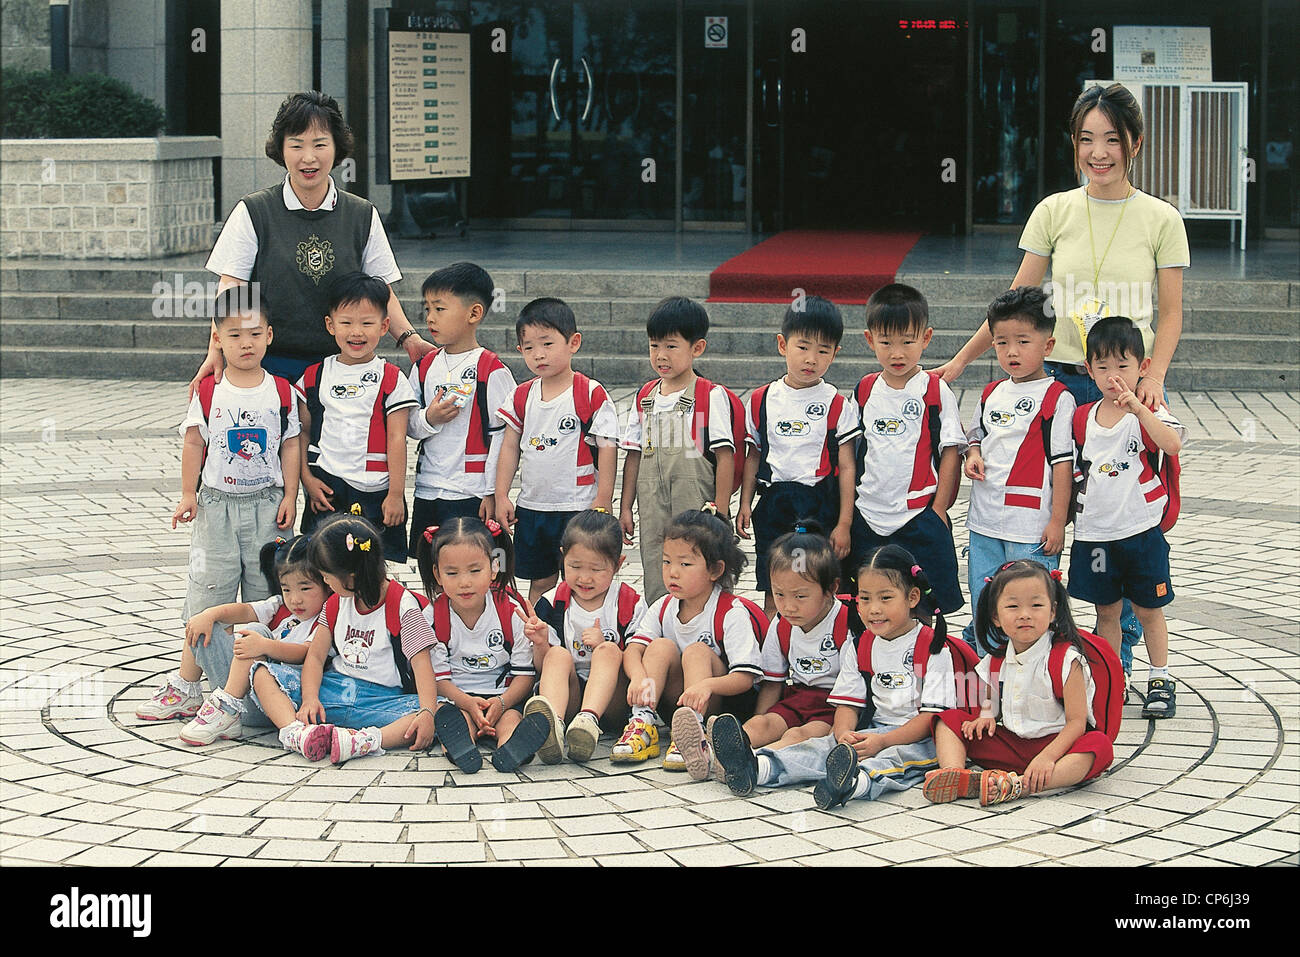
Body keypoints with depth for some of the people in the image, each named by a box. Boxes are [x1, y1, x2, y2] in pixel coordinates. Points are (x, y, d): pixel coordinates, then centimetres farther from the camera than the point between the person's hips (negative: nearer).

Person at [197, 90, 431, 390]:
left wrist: (408, 339, -6)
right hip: (271, 366, -2)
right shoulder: (252, 213, 2)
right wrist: (216, 352, -16)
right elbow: (231, 287, -3)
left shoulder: (363, 216, 9)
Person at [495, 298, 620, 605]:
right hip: (531, 507, 5)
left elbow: (607, 450, -9)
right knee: (539, 583, 13)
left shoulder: (591, 394, -10)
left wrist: (602, 504, -11)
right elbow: (510, 446, 12)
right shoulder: (523, 396, 6)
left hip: (578, 509, -5)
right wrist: (501, 496, 6)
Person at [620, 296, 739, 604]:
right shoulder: (645, 397, 12)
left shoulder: (712, 396, -4)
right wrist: (625, 508, 11)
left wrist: (720, 512, -10)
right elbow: (634, 455, 14)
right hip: (652, 510, 5)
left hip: (696, 507, -5)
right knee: (656, 585, 6)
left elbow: (725, 456, -6)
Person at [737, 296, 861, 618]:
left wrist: (844, 524, -5)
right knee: (773, 594, 4)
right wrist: (744, 503, 7)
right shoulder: (762, 401, 5)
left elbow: (847, 467, -2)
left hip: (821, 506, -2)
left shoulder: (837, 406, -2)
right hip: (774, 504, 2)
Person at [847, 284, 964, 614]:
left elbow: (950, 452, -4)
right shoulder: (865, 390, 7)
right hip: (868, 516, 4)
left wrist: (939, 508, -8)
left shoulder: (936, 391, -5)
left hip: (919, 515, -4)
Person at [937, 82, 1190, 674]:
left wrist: (1154, 376, -12)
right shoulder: (1055, 212, 5)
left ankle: (1118, 653, 15)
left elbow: (1170, 314, 4)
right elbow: (1017, 301, 7)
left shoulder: (1160, 219, 2)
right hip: (1061, 381, 1)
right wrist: (961, 360, 2)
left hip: (1130, 385, -1)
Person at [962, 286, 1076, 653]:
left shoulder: (1056, 398, -7)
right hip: (985, 521, 7)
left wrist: (1058, 521, -11)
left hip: (1032, 525, -7)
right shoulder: (992, 393, 12)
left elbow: (1063, 461, -8)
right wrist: (973, 455, 3)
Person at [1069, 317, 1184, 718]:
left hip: (1141, 530, -3)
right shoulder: (1082, 418, 4)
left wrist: (1136, 406, -37)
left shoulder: (1148, 413, -8)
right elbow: (1073, 470, 16)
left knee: (1148, 609, 6)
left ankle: (1160, 681, 19)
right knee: (1106, 610, 11)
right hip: (1094, 533, 3)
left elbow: (1173, 444, -29)